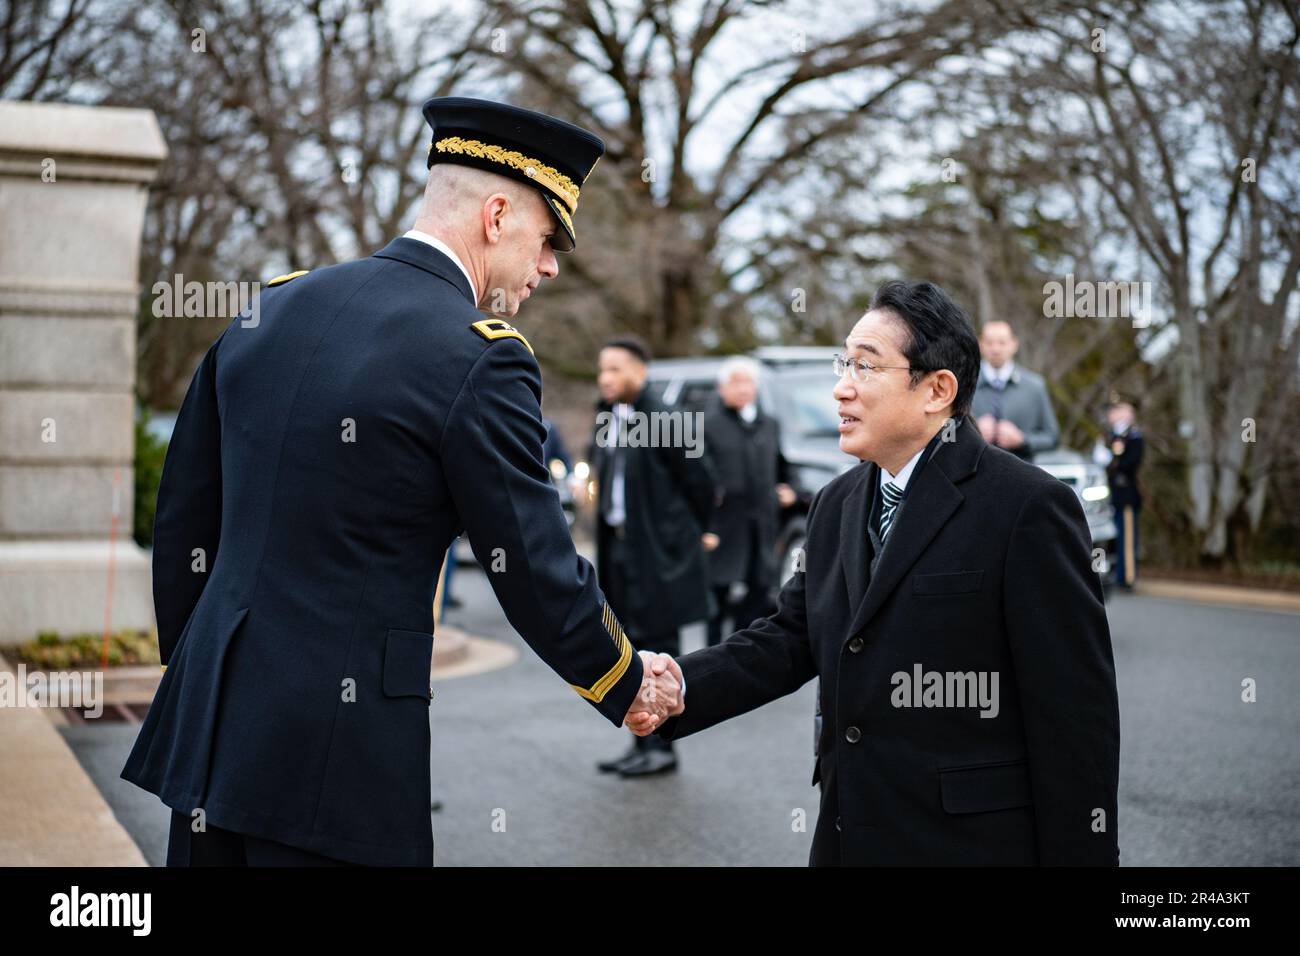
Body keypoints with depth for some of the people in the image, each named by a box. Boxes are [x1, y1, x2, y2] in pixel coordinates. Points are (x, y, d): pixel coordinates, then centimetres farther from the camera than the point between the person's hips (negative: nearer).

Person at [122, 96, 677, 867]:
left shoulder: (271, 307, 7)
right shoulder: (482, 358, -13)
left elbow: (184, 519, 13)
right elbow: (540, 574, -9)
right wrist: (630, 687, 9)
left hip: (206, 722, 7)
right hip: (334, 754, -7)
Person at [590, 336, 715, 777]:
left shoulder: (662, 421, -14)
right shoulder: (607, 420, 11)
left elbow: (699, 478, -10)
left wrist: (691, 532, 1)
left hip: (657, 554, -8)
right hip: (619, 546, 8)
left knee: (658, 648, -3)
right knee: (634, 650, 13)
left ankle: (662, 747, 5)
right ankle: (643, 743, 21)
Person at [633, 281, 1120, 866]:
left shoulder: (1027, 507, -13)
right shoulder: (835, 505, 11)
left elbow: (1077, 712, -13)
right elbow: (792, 636, 8)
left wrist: (1081, 853, -13)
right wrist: (682, 684, -9)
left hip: (972, 841, -6)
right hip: (847, 838, 7)